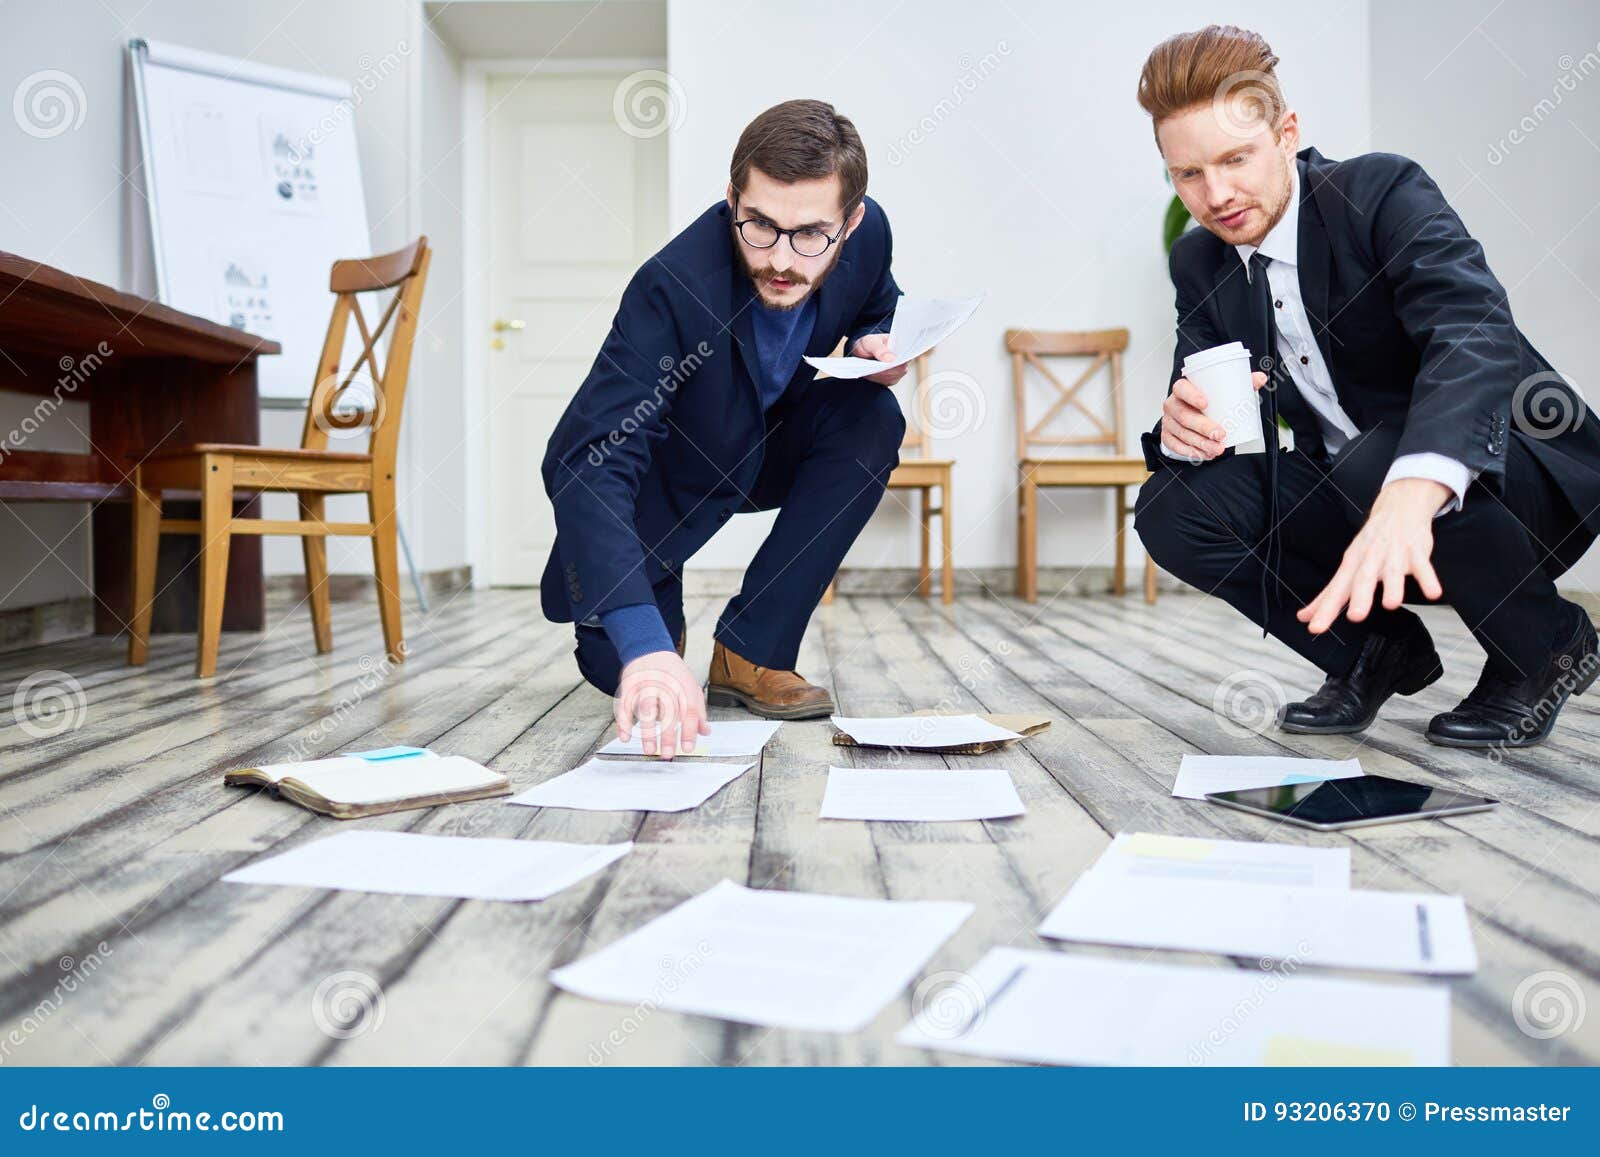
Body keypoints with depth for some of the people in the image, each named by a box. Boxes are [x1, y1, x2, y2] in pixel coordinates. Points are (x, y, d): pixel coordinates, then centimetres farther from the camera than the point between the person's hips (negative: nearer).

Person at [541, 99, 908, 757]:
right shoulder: (673, 287, -37)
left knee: (871, 421, -24)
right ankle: (664, 624, 21)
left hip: (762, 447, 5)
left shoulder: (868, 233, -20)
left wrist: (875, 346, -21)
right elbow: (594, 467, -45)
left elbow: (882, 308, 6)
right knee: (623, 664, -20)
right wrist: (644, 645, -57)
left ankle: (750, 654, -14)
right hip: (654, 473, -4)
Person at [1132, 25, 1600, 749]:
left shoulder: (1384, 193, -18)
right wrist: (1183, 426, -29)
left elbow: (1475, 335, -36)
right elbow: (1199, 411, -2)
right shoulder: (1198, 264, 0)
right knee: (1172, 507, -15)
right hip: (1348, 496, 5)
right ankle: (1379, 648, 4)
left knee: (1374, 463, -37)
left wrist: (1412, 492, -55)